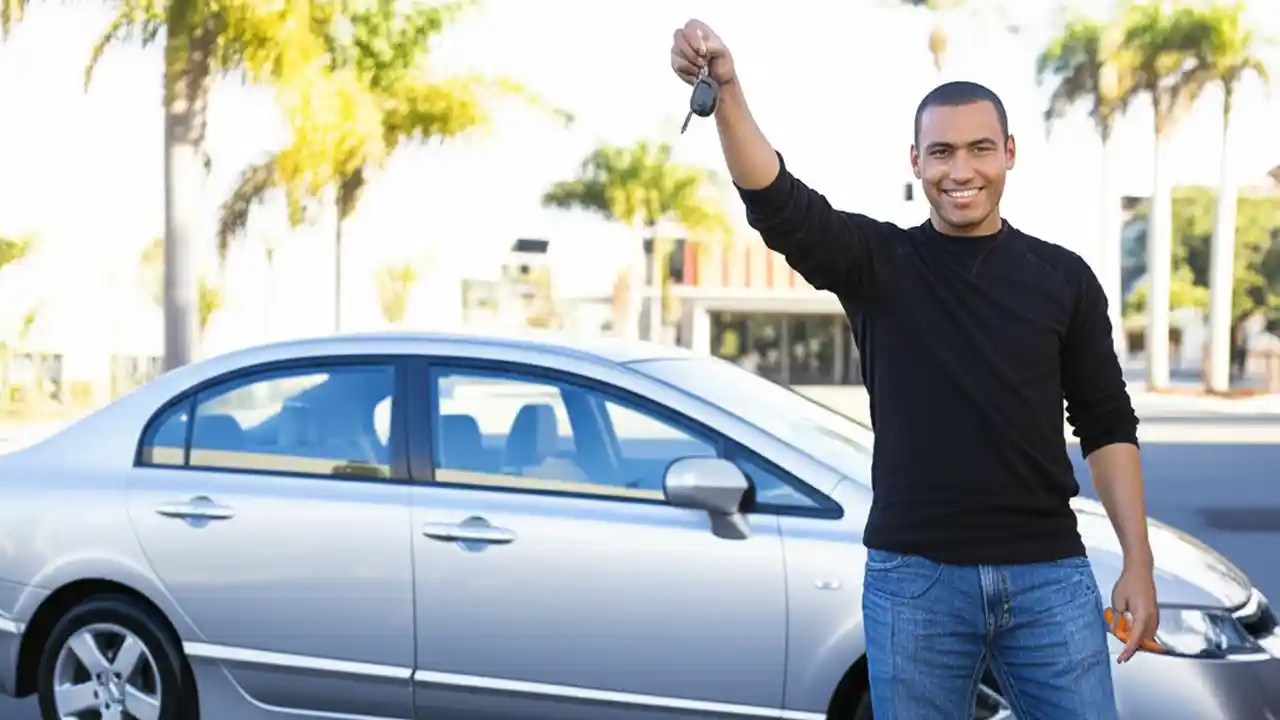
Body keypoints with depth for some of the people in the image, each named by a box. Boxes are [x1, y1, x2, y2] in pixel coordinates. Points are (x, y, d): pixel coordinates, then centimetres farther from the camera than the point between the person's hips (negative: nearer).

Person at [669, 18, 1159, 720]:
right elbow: (778, 204, -17)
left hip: (1049, 575, 1)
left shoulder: (1063, 278, 6)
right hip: (913, 577, -1)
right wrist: (727, 90, -33)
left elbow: (1107, 425, 8)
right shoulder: (877, 262, 1)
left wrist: (1138, 563, 1)